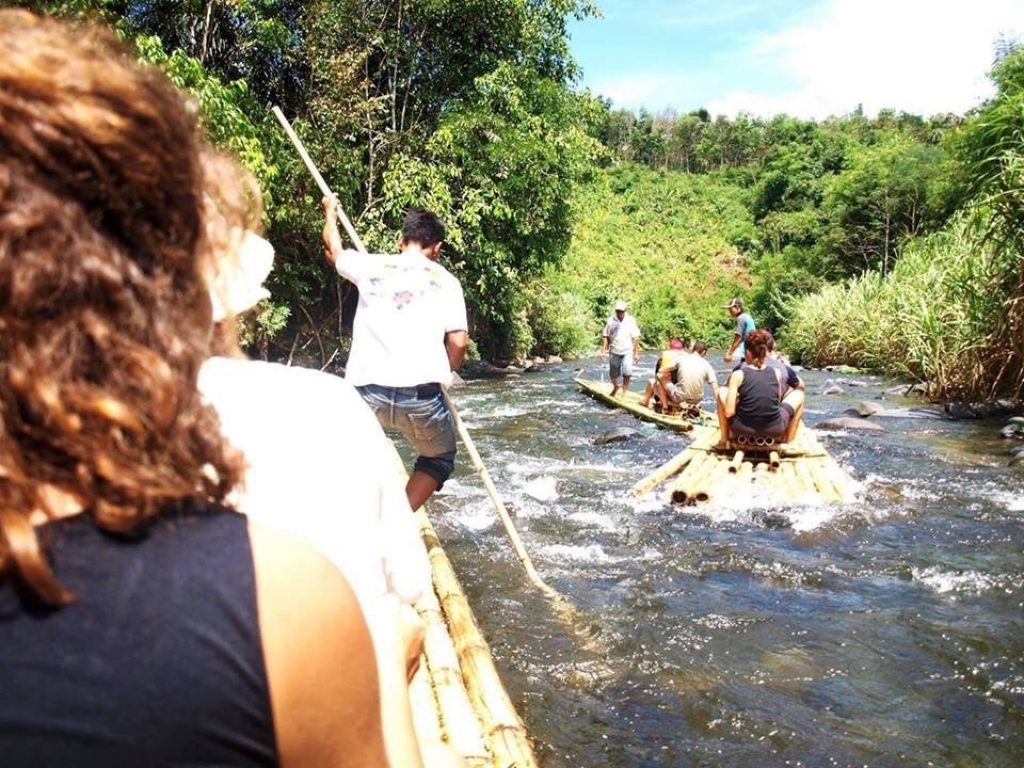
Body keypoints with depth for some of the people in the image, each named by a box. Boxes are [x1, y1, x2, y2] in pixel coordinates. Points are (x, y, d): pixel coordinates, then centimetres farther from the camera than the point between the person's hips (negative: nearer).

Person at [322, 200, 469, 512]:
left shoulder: (372, 266, 12)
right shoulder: (446, 280, 9)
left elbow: (334, 251, 33)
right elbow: (458, 341, -1)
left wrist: (330, 214, 53)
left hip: (368, 391, 2)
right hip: (421, 395, -1)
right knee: (440, 459, 23)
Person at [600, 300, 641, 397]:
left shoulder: (630, 321, -2)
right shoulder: (610, 321, 0)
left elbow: (635, 338, -2)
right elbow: (605, 336, 3)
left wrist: (636, 353, -4)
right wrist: (603, 350, -4)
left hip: (627, 351, -2)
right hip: (614, 351, 2)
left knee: (627, 372, -16)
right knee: (613, 374, 10)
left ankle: (624, 391, -1)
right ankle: (615, 387, 39)